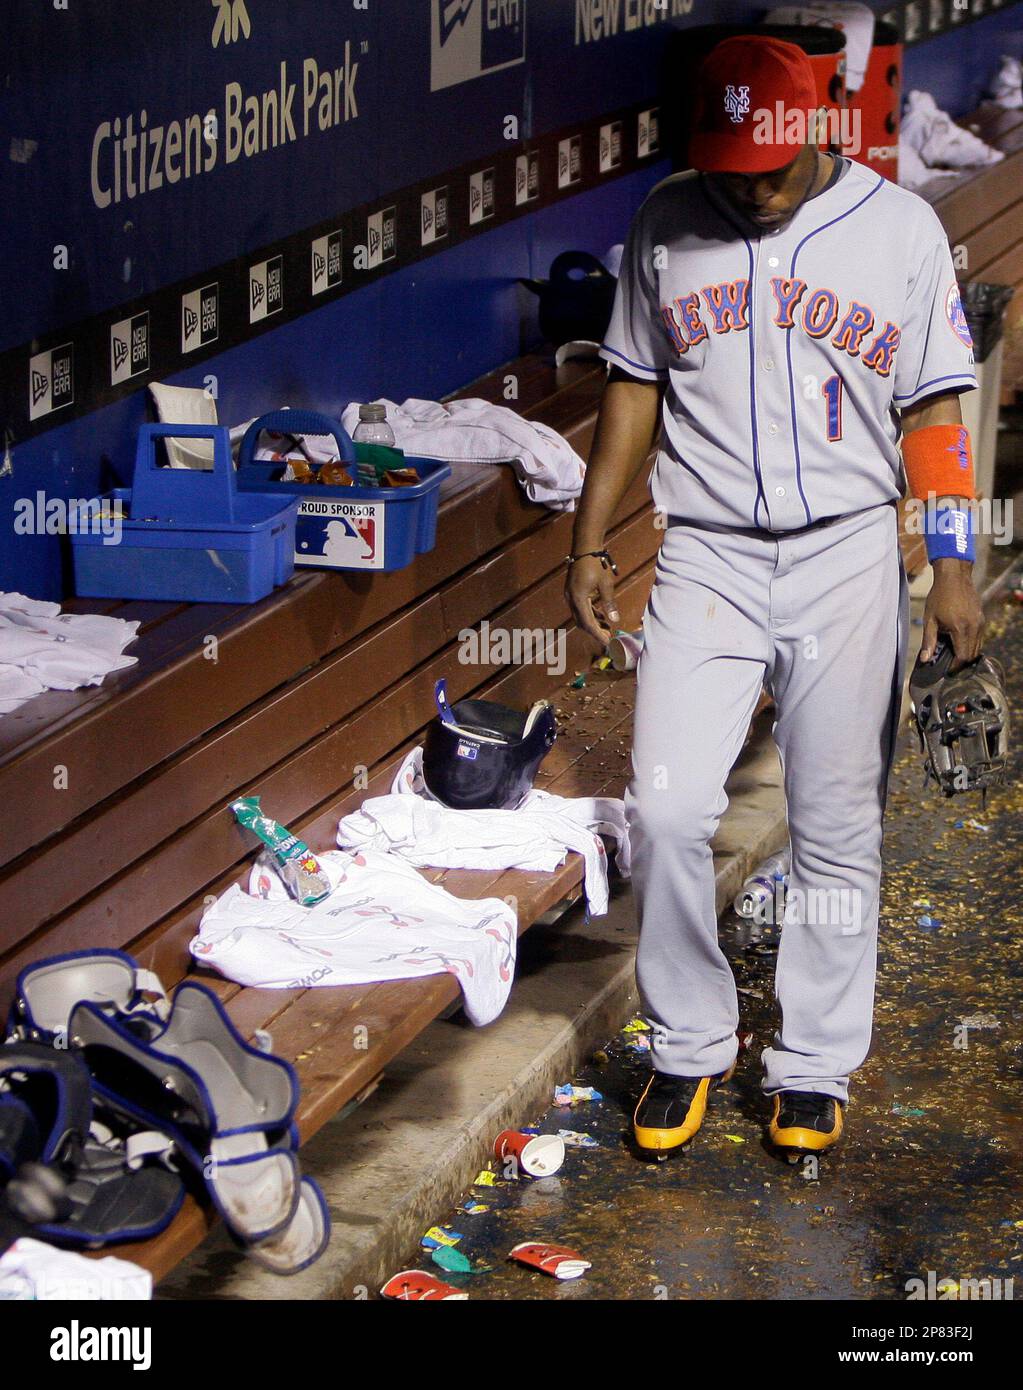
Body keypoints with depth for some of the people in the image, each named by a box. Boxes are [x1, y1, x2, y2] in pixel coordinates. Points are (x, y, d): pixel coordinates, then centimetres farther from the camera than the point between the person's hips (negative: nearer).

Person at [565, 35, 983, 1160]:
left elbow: (932, 410, 2)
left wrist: (952, 566, -2)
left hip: (846, 558, -1)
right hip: (705, 559, 1)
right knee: (665, 810, -10)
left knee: (837, 829, 3)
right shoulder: (667, 225, 4)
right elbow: (635, 387, 11)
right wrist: (590, 542, 8)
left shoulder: (898, 227, 0)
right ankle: (687, 1047, 9)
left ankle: (813, 1068, 17)